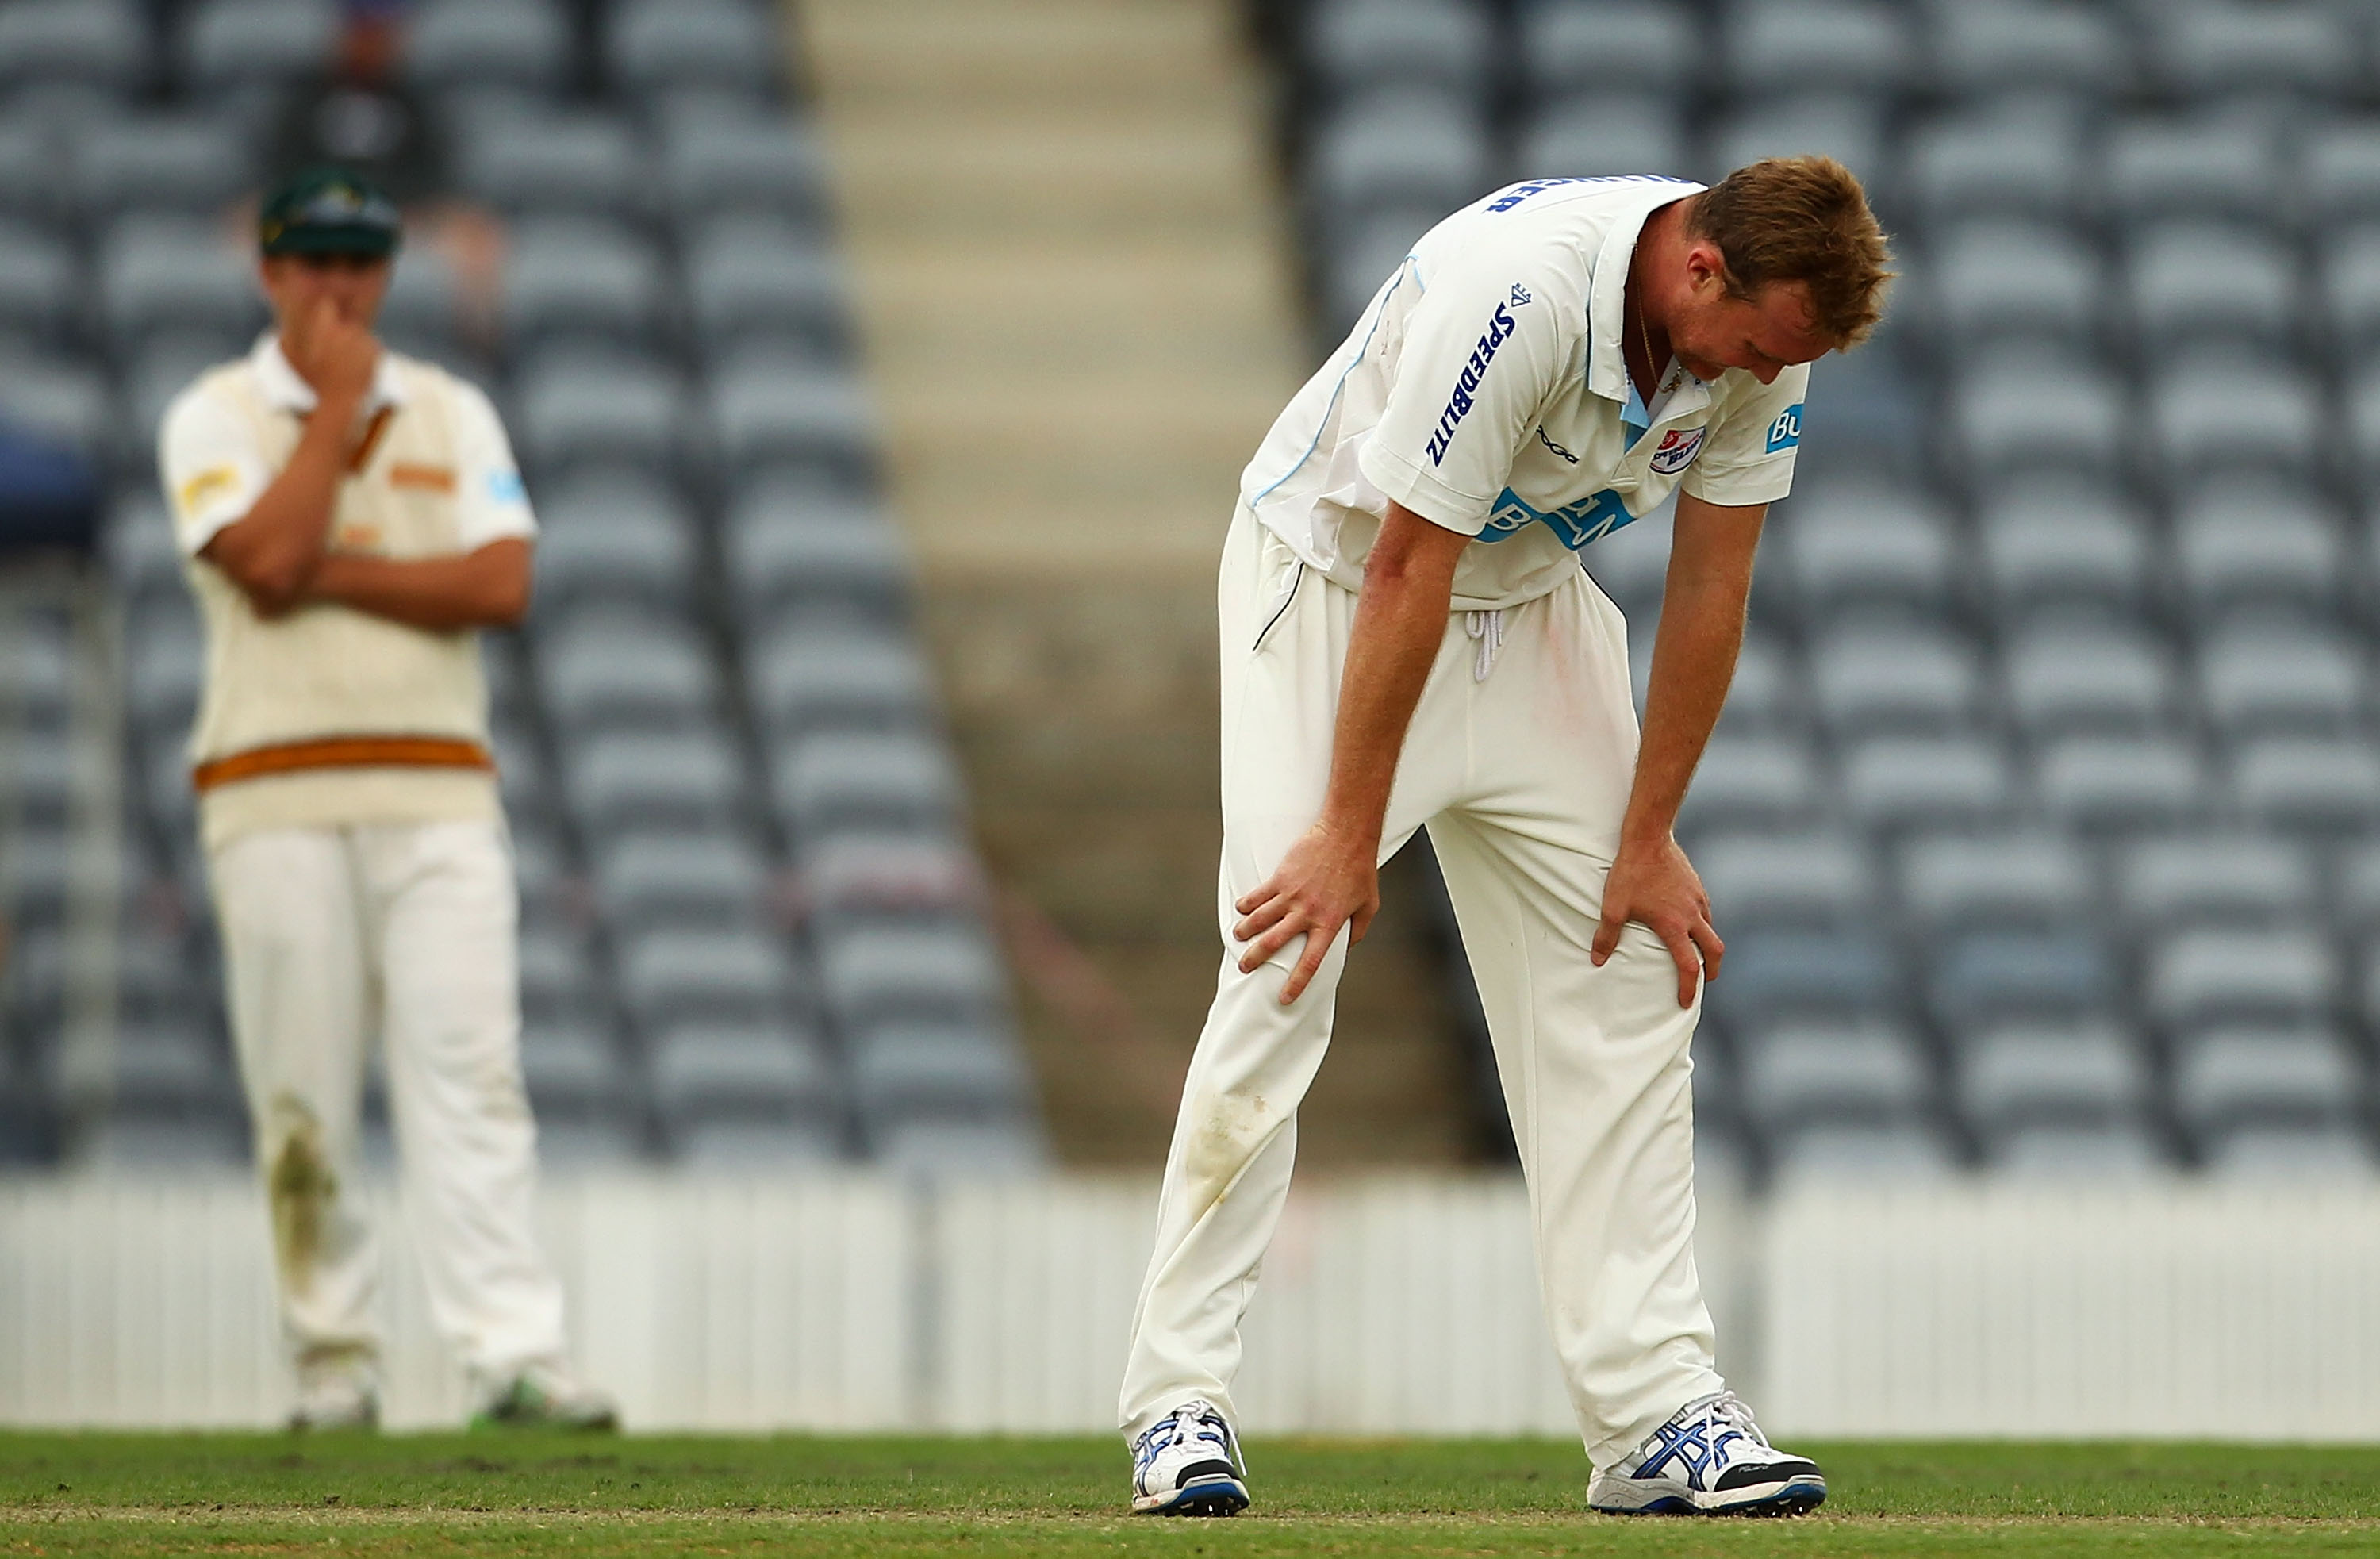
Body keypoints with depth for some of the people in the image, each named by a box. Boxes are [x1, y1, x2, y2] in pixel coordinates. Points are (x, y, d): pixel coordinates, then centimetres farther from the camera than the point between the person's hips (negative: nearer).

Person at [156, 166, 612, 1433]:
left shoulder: (452, 413, 13)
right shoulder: (214, 416, 6)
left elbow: (501, 585, -1)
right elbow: (266, 565, -12)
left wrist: (334, 574, -9)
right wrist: (336, 404, -5)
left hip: (437, 790, 1)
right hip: (274, 793, -1)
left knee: (466, 1069, -9)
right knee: (301, 1094, -2)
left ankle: (514, 1357, -17)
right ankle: (333, 1363, 6)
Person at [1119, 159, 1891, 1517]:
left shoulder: (1765, 338, -17)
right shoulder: (1520, 289, -36)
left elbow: (1711, 588, -7)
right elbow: (1409, 573, -29)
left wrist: (1646, 839, -5)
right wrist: (1351, 833, -22)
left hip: (1531, 599, 6)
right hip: (1337, 576, -6)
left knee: (1628, 973, -2)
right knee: (1284, 977, -15)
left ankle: (1655, 1405, -1)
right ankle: (1180, 1398, -10)